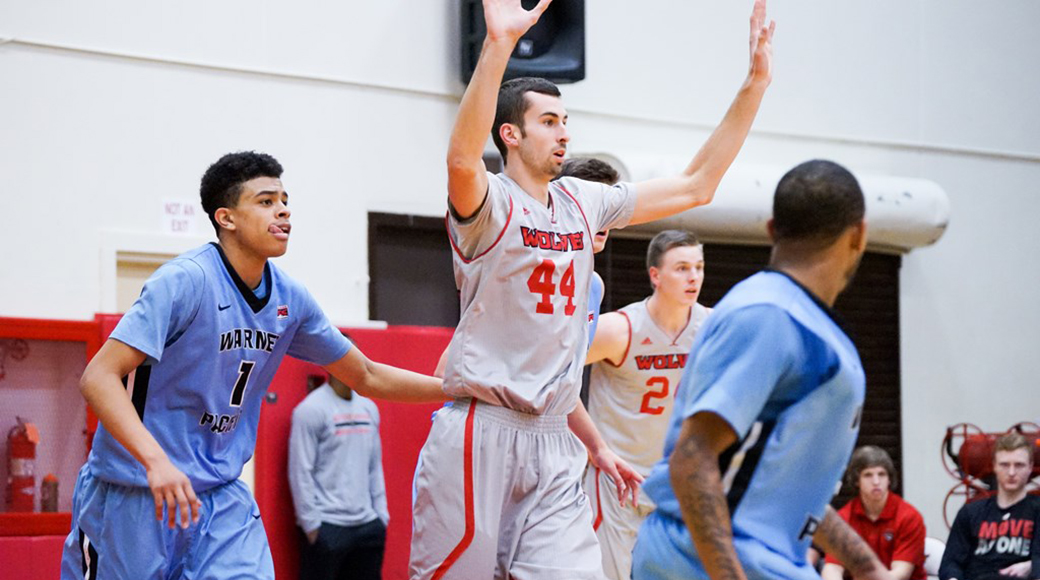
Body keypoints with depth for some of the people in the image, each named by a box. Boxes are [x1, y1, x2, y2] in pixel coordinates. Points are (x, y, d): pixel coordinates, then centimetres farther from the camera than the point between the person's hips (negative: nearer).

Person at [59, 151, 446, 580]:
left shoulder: (289, 299, 3)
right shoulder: (187, 280, -18)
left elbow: (366, 377, 16)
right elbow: (98, 377, -25)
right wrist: (156, 461, -38)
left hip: (221, 494, 6)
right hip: (135, 495, -5)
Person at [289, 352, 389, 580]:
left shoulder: (369, 407, 13)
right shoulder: (310, 410, -7)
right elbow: (300, 473, -9)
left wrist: (381, 514, 11)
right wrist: (311, 523, -12)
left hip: (367, 525, 6)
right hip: (326, 527, -6)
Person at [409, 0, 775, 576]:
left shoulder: (583, 203, 14)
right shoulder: (489, 204, -7)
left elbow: (696, 185, 19)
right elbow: (462, 160, -31)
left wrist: (755, 84, 13)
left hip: (553, 442, 6)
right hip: (480, 435, -6)